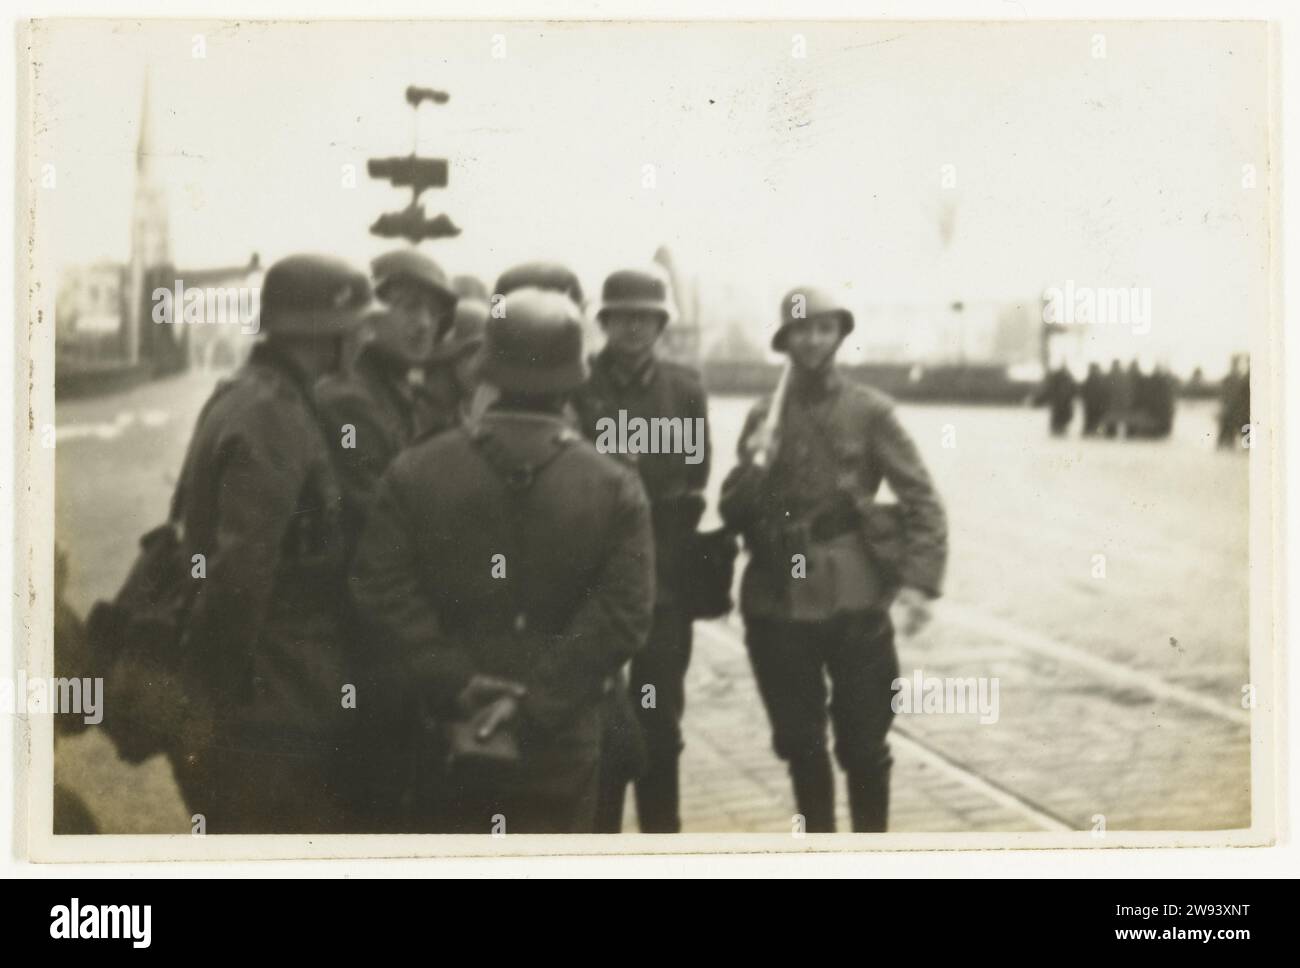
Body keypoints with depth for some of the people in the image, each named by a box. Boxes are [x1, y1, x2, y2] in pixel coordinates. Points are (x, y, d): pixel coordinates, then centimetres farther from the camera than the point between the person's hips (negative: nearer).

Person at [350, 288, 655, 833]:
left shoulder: (413, 473, -1)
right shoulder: (615, 490, -4)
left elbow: (384, 594, -11)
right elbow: (622, 616, -14)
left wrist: (456, 687, -12)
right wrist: (538, 704, -15)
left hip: (451, 740, 1)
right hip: (560, 748, -1)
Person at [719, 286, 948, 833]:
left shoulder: (870, 410, -1)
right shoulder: (764, 417, 7)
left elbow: (921, 499, -5)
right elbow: (733, 513, 7)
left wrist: (919, 580, -17)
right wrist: (755, 468, -13)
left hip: (856, 599, -3)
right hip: (780, 603, 3)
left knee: (863, 744, 3)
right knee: (800, 744, 13)